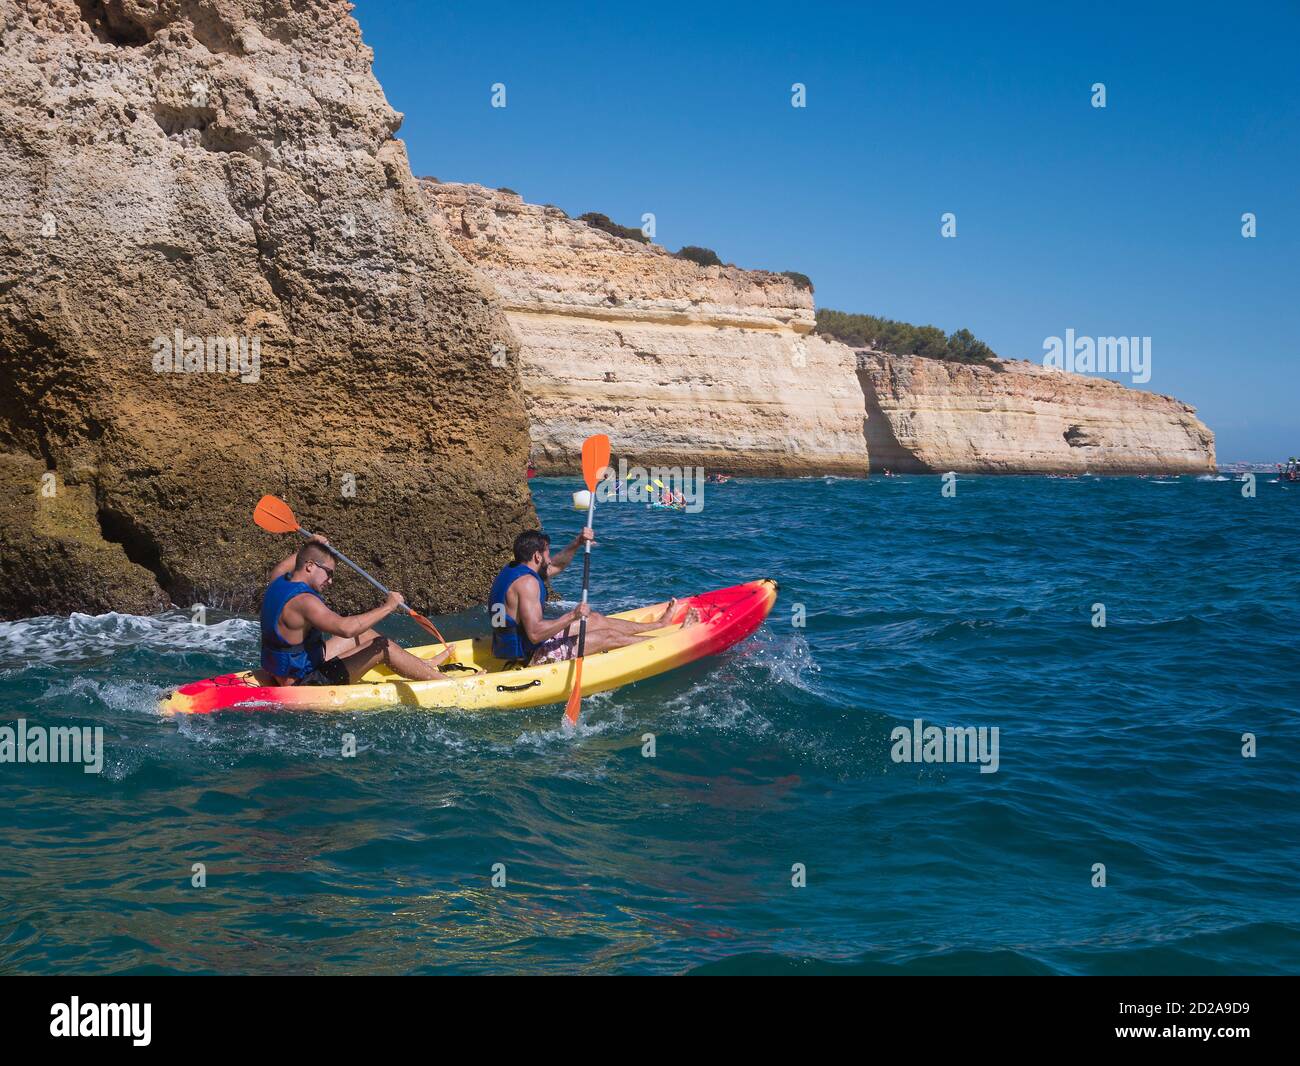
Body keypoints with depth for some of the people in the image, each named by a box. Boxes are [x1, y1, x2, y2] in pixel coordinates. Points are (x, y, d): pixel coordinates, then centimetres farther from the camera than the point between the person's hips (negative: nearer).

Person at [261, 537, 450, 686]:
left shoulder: (278, 583, 2)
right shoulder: (303, 600, -28)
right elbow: (345, 628, -39)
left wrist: (306, 548, 26)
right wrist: (387, 607, -29)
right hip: (304, 686, -10)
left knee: (363, 633, 19)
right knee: (383, 646, -9)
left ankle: (424, 664, 31)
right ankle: (443, 681, 1)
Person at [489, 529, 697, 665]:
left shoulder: (512, 571, 8)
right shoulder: (526, 582, -24)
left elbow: (556, 565, 21)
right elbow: (535, 633, -32)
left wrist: (577, 543, 6)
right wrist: (572, 616, -28)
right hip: (531, 656, -10)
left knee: (595, 619, 18)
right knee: (609, 636, -1)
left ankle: (661, 623, 32)